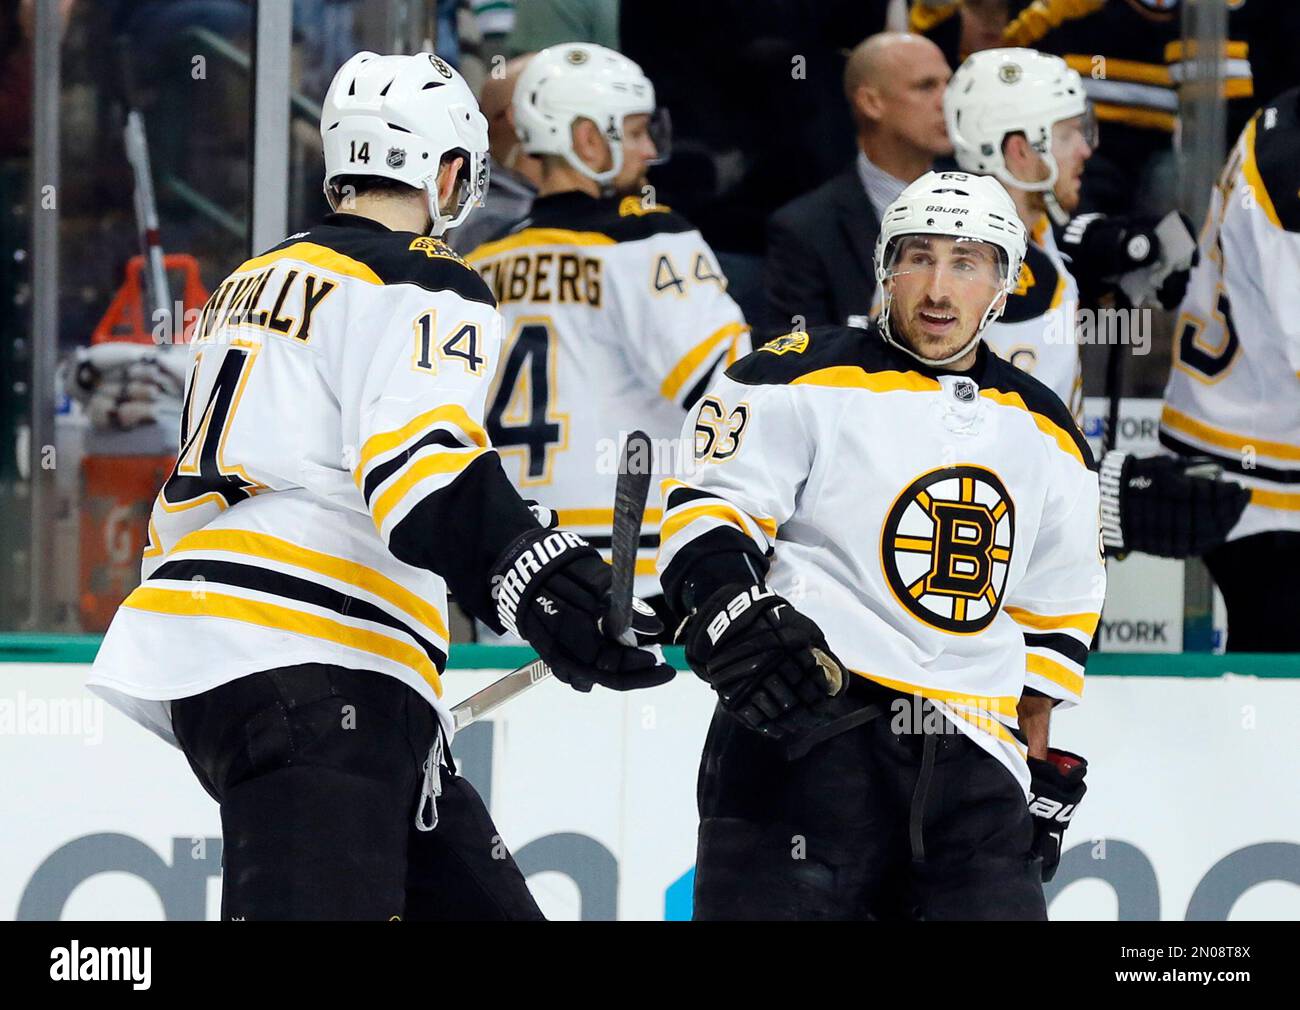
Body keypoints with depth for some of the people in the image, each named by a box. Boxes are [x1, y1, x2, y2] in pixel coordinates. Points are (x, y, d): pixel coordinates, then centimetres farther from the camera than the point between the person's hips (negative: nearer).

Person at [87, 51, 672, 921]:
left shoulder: (254, 284, 25)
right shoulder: (421, 286, -3)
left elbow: (185, 500, 30)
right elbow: (419, 461, -22)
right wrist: (534, 582, -35)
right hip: (307, 663, -10)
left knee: (472, 894, 12)